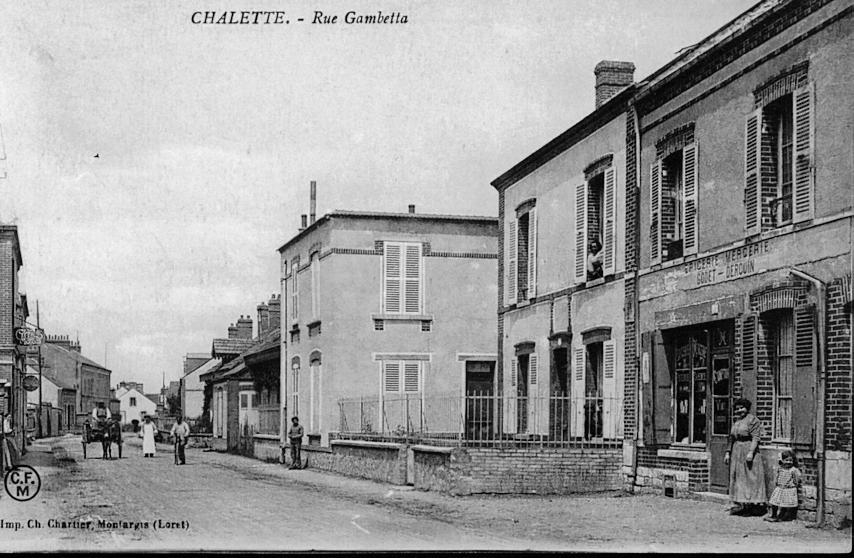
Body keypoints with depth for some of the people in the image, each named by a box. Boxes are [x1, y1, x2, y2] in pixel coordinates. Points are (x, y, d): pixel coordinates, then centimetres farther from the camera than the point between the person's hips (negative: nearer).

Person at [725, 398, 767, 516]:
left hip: (748, 450, -8)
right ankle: (739, 504, 11)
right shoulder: (736, 422, 17)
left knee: (750, 478, -7)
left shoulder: (752, 420, -8)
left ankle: (752, 505, -5)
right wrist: (728, 452, 15)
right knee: (737, 478, 7)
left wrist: (751, 452, -23)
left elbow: (756, 438, -15)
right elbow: (732, 439, 22)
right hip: (736, 452, 8)